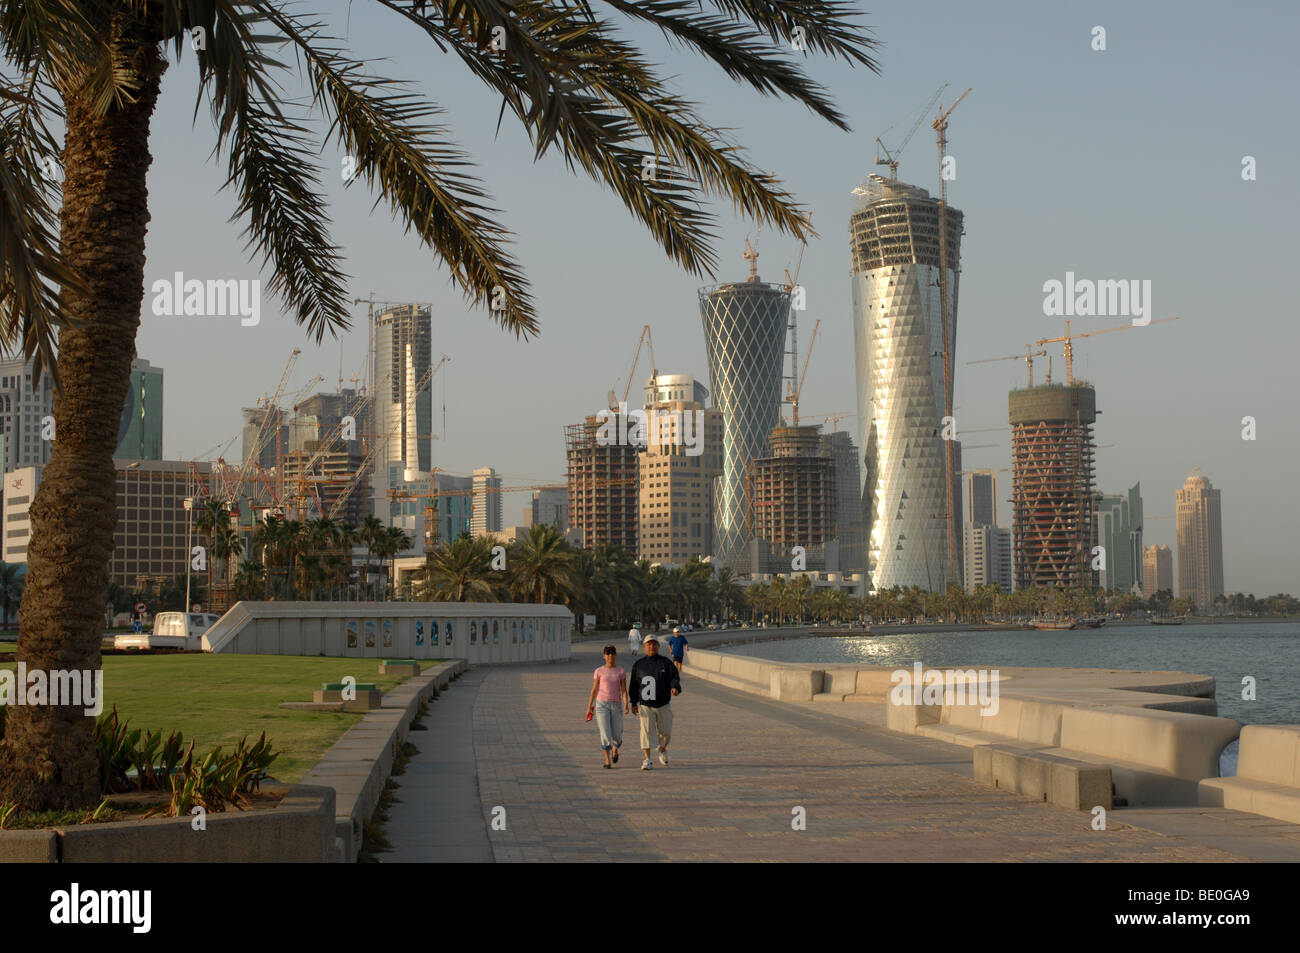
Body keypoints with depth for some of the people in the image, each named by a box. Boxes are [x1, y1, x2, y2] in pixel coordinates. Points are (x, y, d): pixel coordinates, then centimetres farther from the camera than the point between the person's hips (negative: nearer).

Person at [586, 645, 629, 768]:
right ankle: (607, 761, -6)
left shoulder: (621, 672, 2)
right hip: (601, 704, -1)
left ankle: (615, 748, 37)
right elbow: (594, 690, 7)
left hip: (616, 704, 1)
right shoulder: (599, 671, 2)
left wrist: (626, 705, -17)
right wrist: (589, 707, 8)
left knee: (616, 735, 3)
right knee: (605, 733, -13)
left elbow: (624, 690, -2)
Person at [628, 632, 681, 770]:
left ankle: (662, 751, 37)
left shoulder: (666, 663, 4)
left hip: (663, 705, 1)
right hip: (645, 705, -1)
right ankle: (647, 760, -9)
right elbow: (633, 685, 11)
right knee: (646, 731, -12)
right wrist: (634, 703, 7)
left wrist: (675, 687, -28)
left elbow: (675, 677, -6)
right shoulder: (638, 664, 6)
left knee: (665, 732, 8)